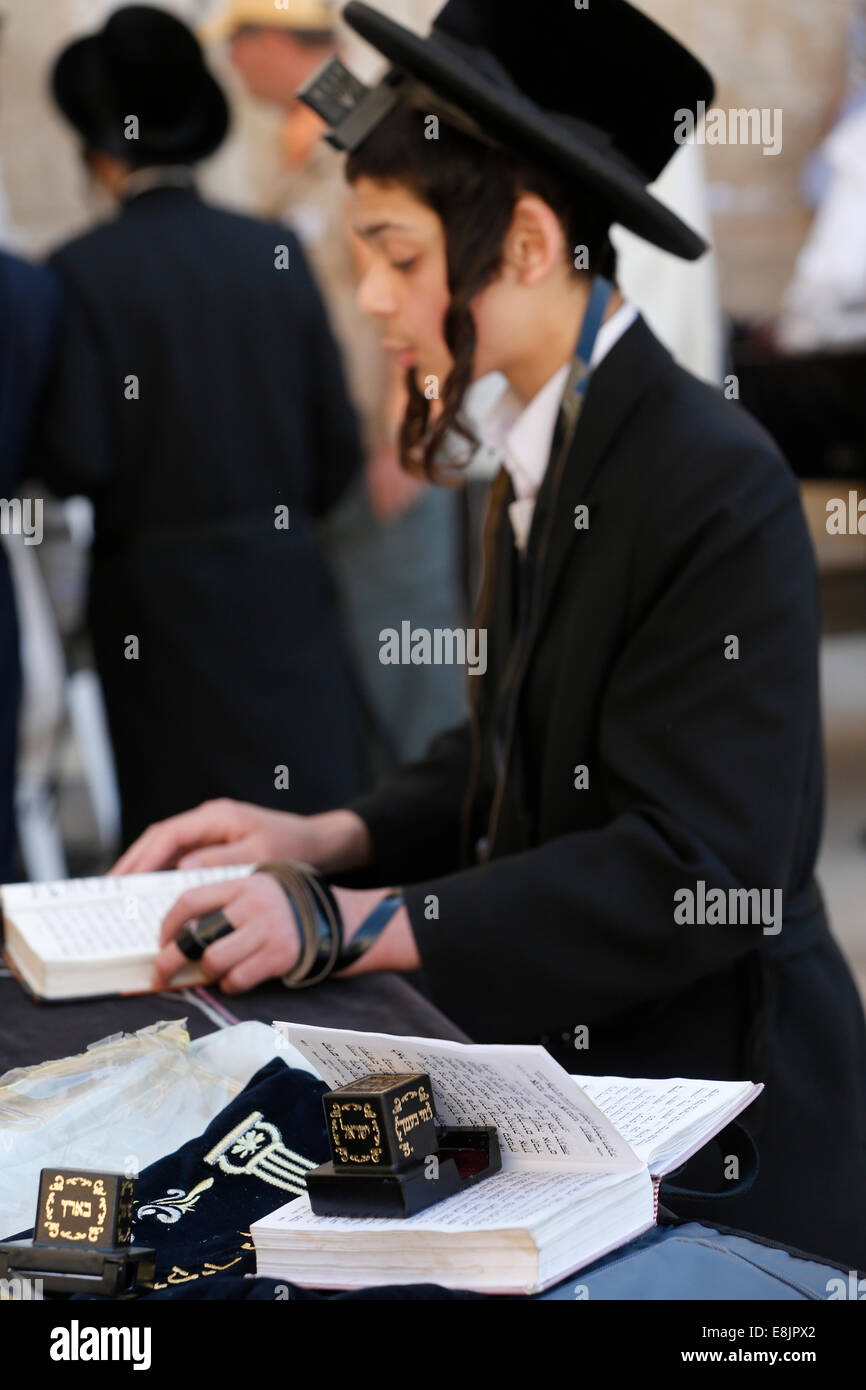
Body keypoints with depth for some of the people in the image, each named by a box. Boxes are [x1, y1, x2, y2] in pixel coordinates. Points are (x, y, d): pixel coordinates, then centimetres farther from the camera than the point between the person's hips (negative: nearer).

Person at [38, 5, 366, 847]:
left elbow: (76, 462, -15)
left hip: (154, 590, -3)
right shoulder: (275, 253, 0)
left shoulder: (83, 272, -11)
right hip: (283, 586, 3)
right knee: (316, 815, 8)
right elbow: (339, 444, 4)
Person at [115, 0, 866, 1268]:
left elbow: (698, 871, -23)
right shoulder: (546, 452, 8)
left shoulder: (714, 483, -20)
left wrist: (354, 924, -25)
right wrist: (327, 839, 0)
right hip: (574, 1073, 8)